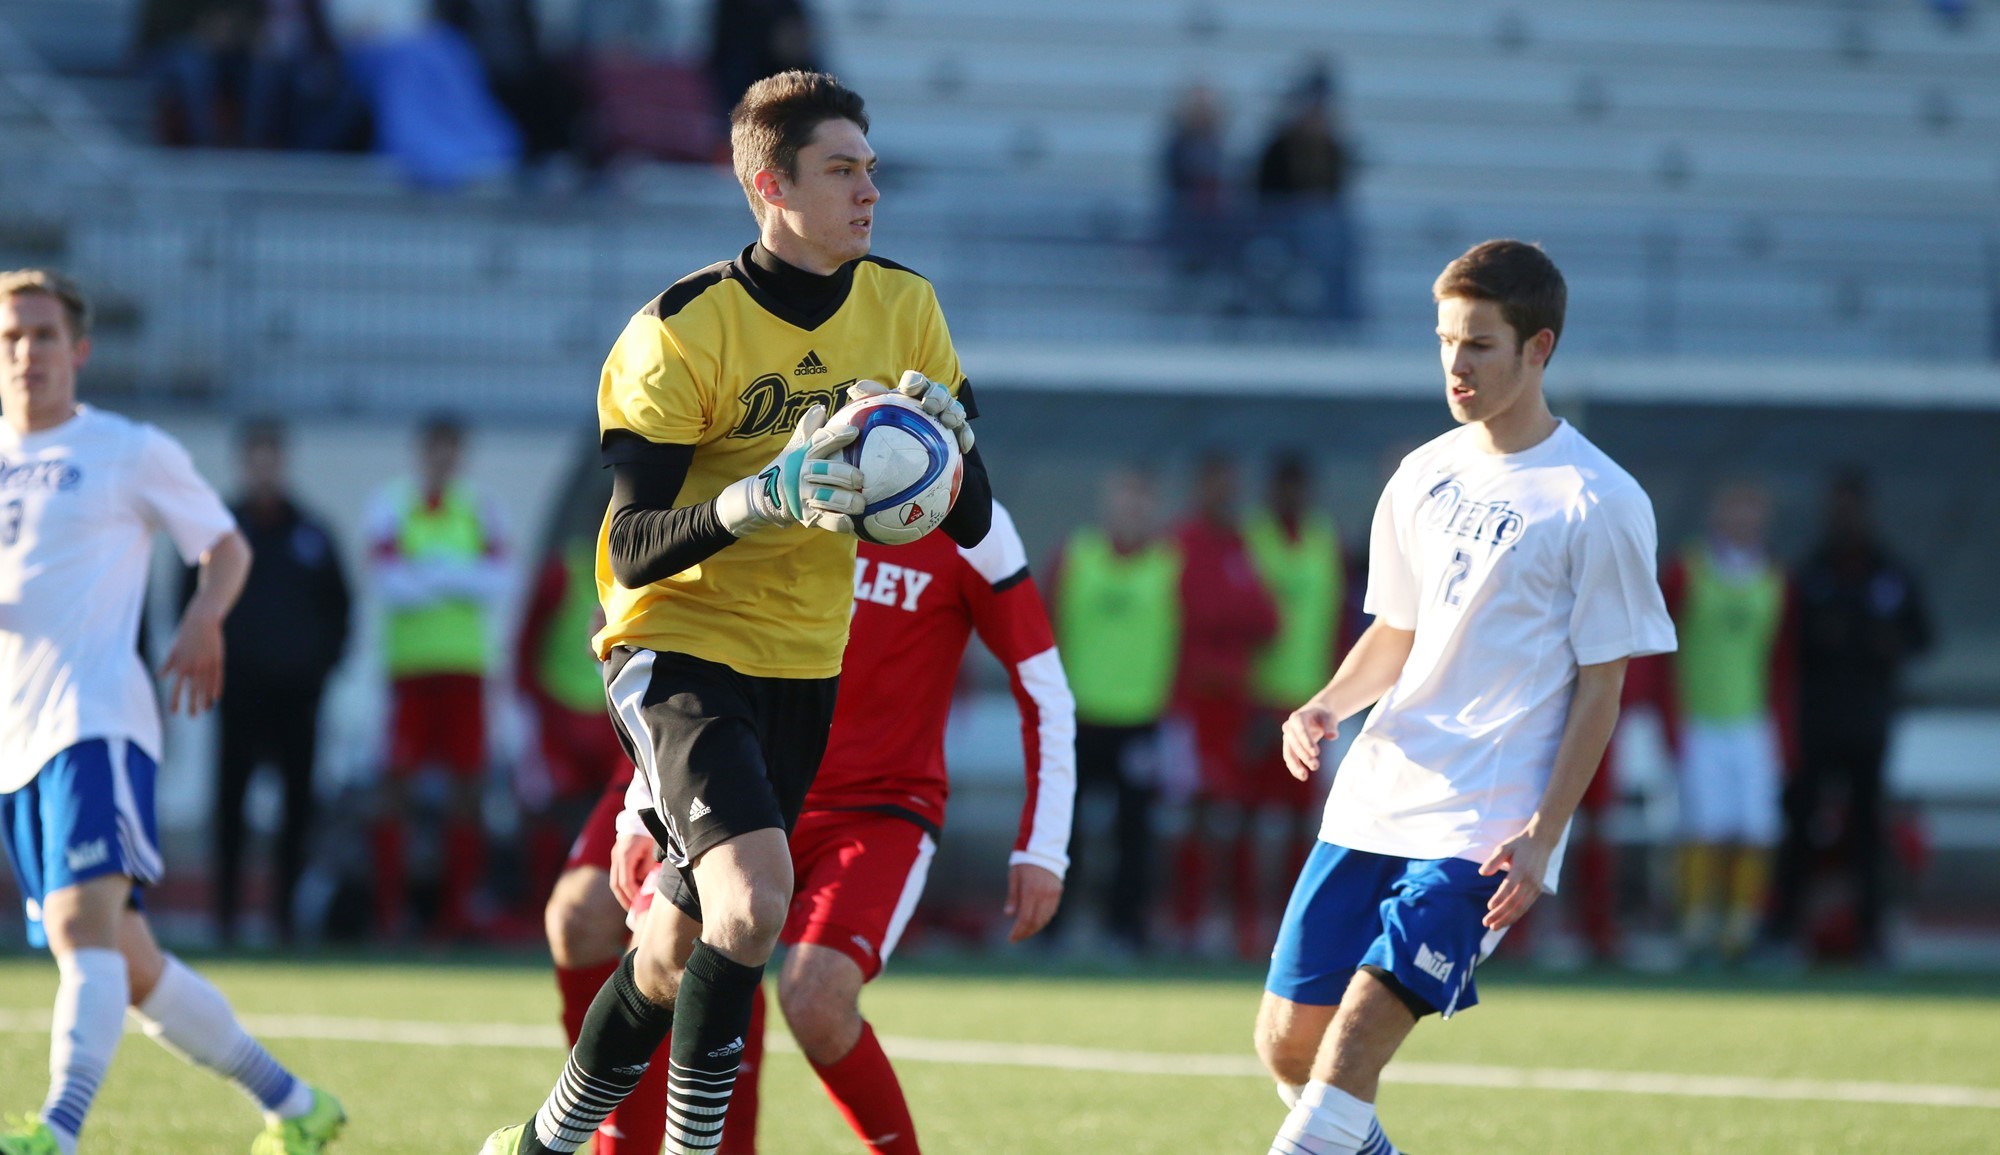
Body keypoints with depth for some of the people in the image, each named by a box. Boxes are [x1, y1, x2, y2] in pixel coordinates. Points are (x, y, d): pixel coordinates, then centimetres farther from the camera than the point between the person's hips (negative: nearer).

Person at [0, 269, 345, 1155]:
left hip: (97, 721, -6)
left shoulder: (129, 453, 5)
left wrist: (202, 623, -6)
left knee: (84, 924, -26)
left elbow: (227, 547, 14)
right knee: (128, 968, 10)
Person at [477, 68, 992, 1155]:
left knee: (687, 944, 12)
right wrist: (757, 499, -36)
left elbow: (972, 524, 4)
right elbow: (635, 547, -19)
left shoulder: (903, 308, 0)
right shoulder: (681, 330, -16)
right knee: (753, 895, -27)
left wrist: (950, 444, -19)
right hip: (679, 647, -6)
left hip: (804, 659, 6)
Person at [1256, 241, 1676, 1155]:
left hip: (1485, 830, -6)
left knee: (1356, 1038, -20)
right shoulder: (1425, 478, 11)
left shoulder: (1599, 503, -7)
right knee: (1287, 1040, 3)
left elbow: (1600, 687, -6)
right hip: (1375, 800, 6)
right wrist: (1329, 705, 0)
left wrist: (1541, 836, -13)